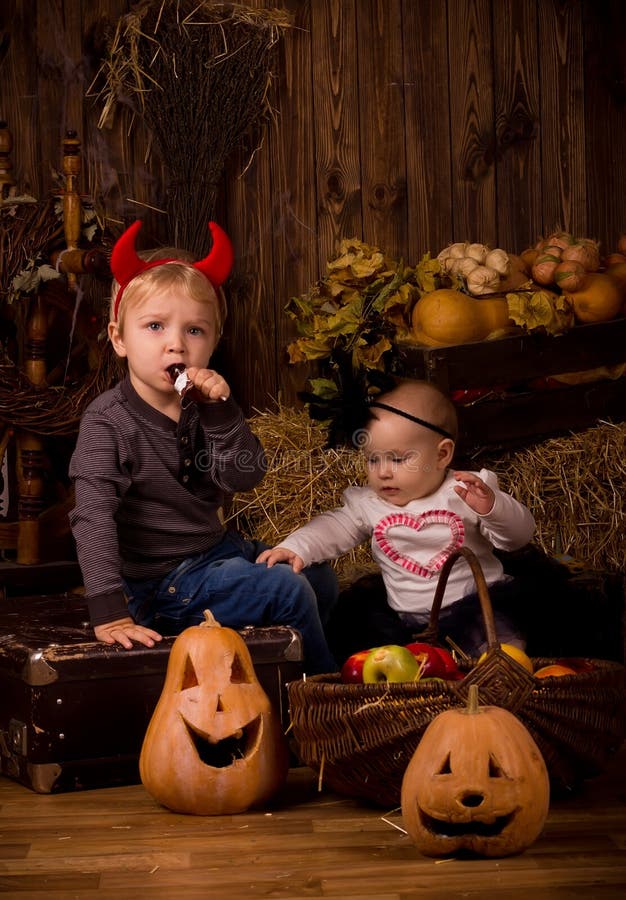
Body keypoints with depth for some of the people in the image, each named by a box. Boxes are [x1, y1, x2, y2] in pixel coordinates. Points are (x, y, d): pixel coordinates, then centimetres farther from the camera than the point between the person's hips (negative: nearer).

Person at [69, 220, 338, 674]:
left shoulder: (201, 405, -1)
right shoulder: (107, 421, -22)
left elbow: (246, 476, -10)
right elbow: (93, 519, -30)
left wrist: (221, 410, -24)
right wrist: (109, 613, -38)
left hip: (217, 548, 8)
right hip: (160, 583, -8)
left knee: (322, 580, 15)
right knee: (289, 590, -16)